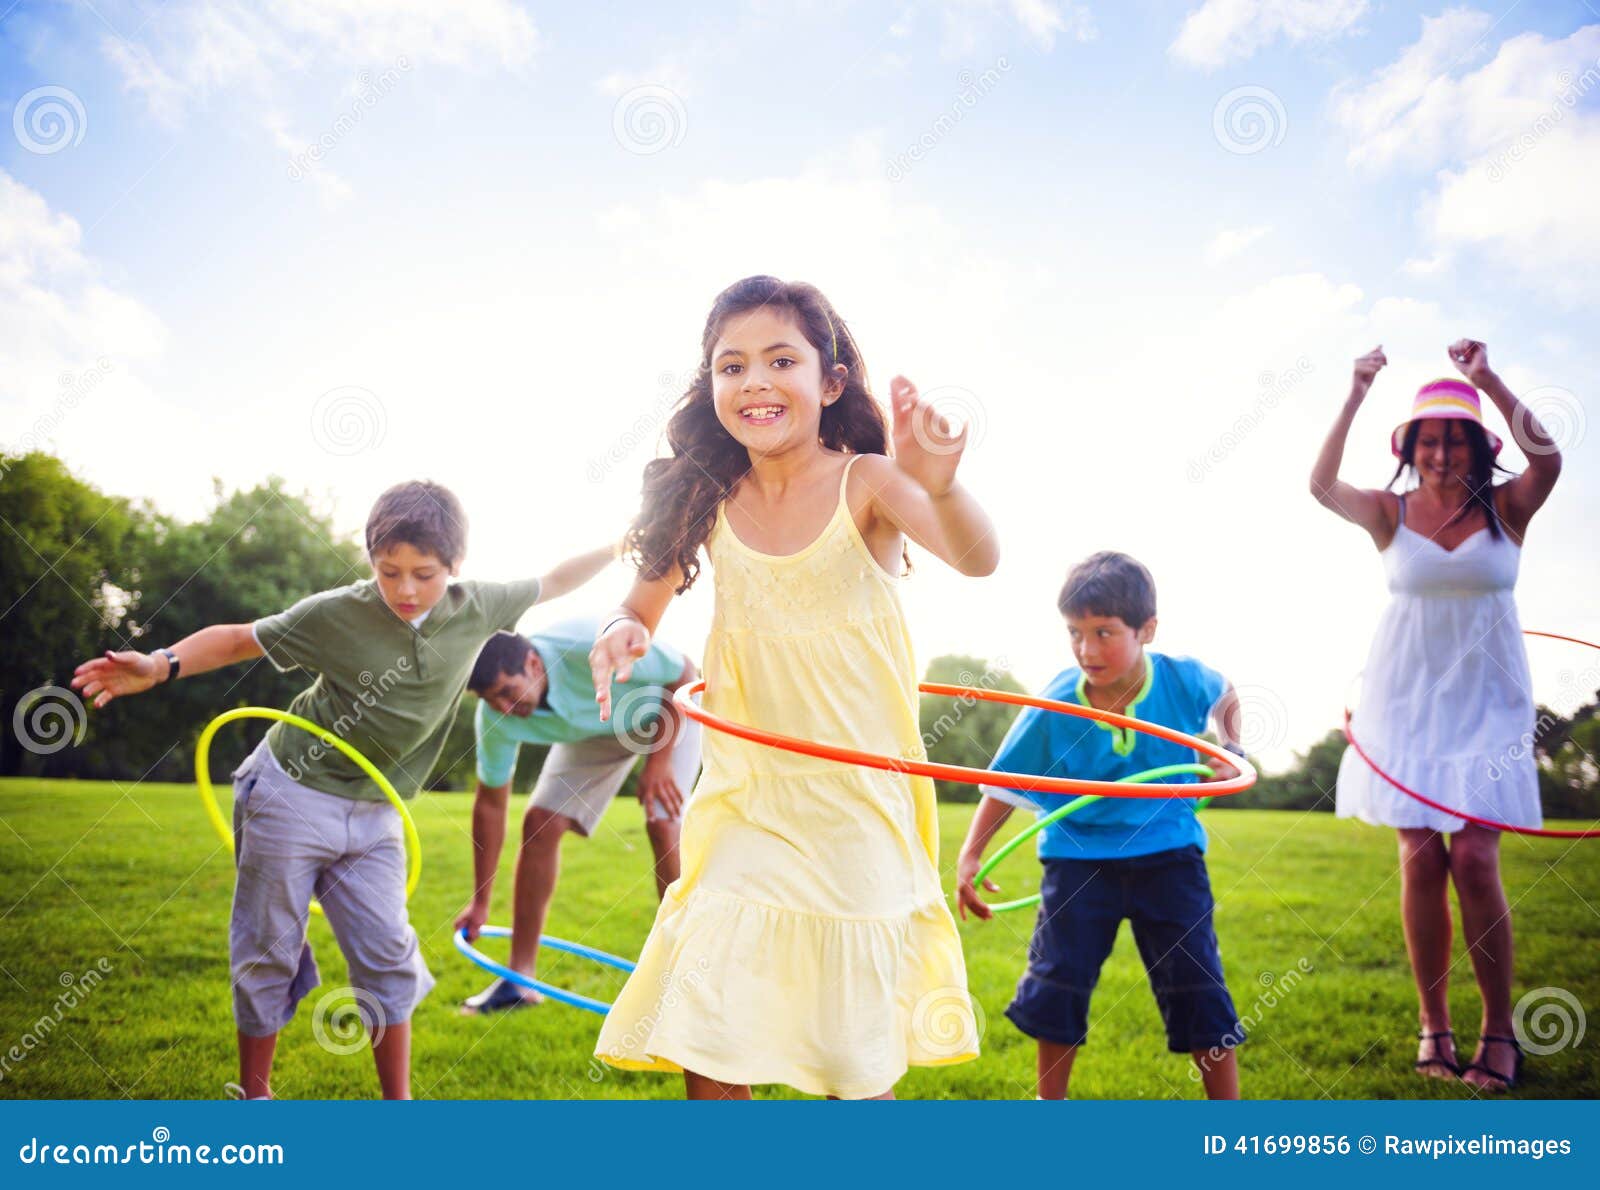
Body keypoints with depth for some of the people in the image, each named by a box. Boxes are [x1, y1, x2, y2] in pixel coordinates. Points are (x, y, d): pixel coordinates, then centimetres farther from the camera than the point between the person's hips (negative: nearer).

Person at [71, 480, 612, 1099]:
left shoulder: (476, 608, -8)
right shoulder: (338, 613, -18)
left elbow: (550, 583, 9)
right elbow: (239, 639, -9)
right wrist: (160, 665, -22)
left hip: (373, 816, 3)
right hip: (291, 796, -3)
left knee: (387, 955, 3)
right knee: (268, 952, 6)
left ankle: (397, 1105, 15)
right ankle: (253, 1093, 24)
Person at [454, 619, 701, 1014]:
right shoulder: (495, 718, -25)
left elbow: (686, 674, -26)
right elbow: (490, 803, -12)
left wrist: (660, 760, -28)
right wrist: (481, 901, -8)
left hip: (667, 711, -4)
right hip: (594, 729, 4)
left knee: (662, 823, -22)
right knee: (541, 823, -10)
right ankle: (519, 978, 0)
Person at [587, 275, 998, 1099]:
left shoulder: (865, 482, -12)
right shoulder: (712, 502, -2)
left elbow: (977, 560, -28)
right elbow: (645, 603, 9)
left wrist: (938, 487, -50)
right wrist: (624, 630, -16)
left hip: (857, 805, -3)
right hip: (746, 801, 3)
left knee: (855, 1062, 6)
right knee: (706, 1047, 2)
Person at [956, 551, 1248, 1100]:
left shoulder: (1184, 680, -13)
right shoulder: (1054, 705, -15)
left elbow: (1225, 695, 13)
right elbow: (1006, 783, -5)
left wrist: (1230, 752, -4)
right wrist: (970, 855, -12)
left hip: (1167, 852, 0)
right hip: (1079, 855, 0)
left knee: (1197, 983, 1)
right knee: (1057, 979, 2)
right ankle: (1049, 1102, 24)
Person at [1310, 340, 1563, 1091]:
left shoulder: (1506, 509, -1)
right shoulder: (1391, 513, 0)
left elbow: (1547, 461, -22)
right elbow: (1322, 486, -18)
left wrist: (1489, 381, -28)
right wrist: (1355, 399, -25)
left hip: (1485, 700, -1)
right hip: (1408, 699, 1)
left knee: (1473, 859, -8)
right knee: (1421, 858, 0)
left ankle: (1499, 1030, 7)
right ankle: (1432, 1024, 14)